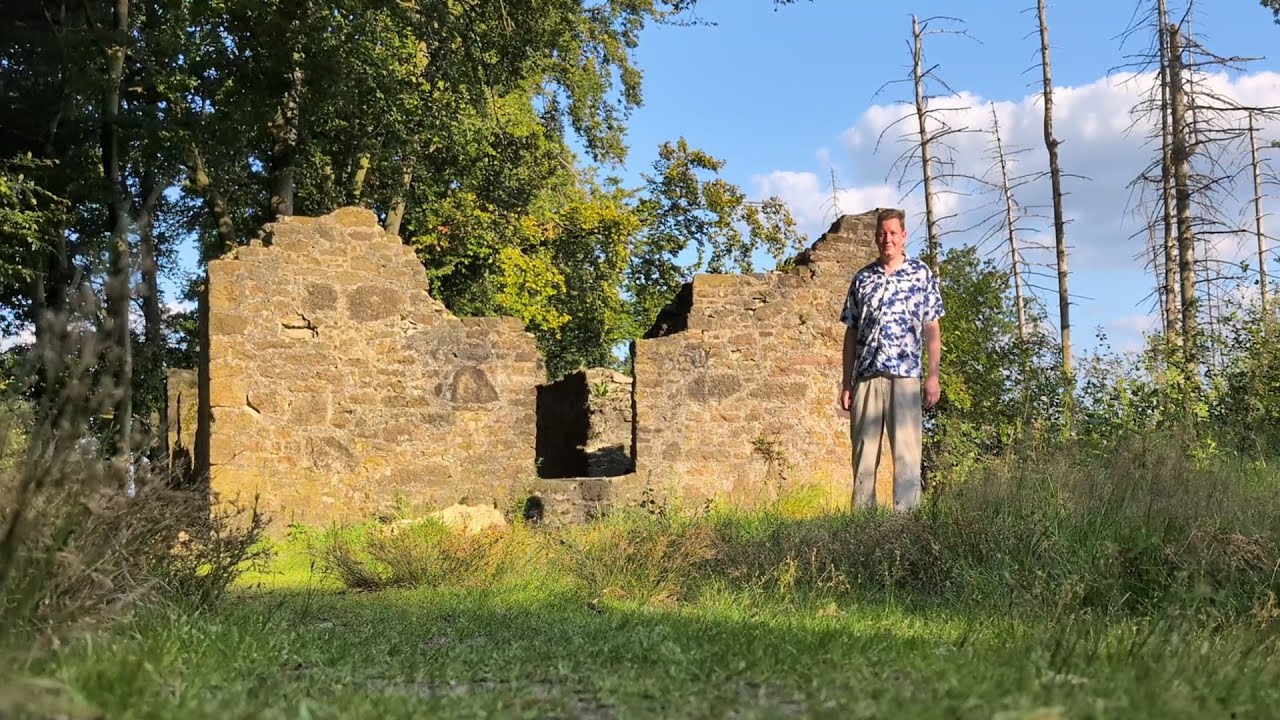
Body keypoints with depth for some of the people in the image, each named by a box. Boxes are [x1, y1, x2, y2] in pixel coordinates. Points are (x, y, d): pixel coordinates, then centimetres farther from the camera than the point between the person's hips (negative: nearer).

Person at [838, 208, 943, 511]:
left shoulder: (921, 274, 7)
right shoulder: (862, 278, 13)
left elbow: (932, 328, 4)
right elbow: (851, 332, 14)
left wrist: (933, 376, -4)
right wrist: (846, 383, 8)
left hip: (905, 376, -3)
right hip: (866, 376, 3)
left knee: (906, 452, -5)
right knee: (863, 452, 3)